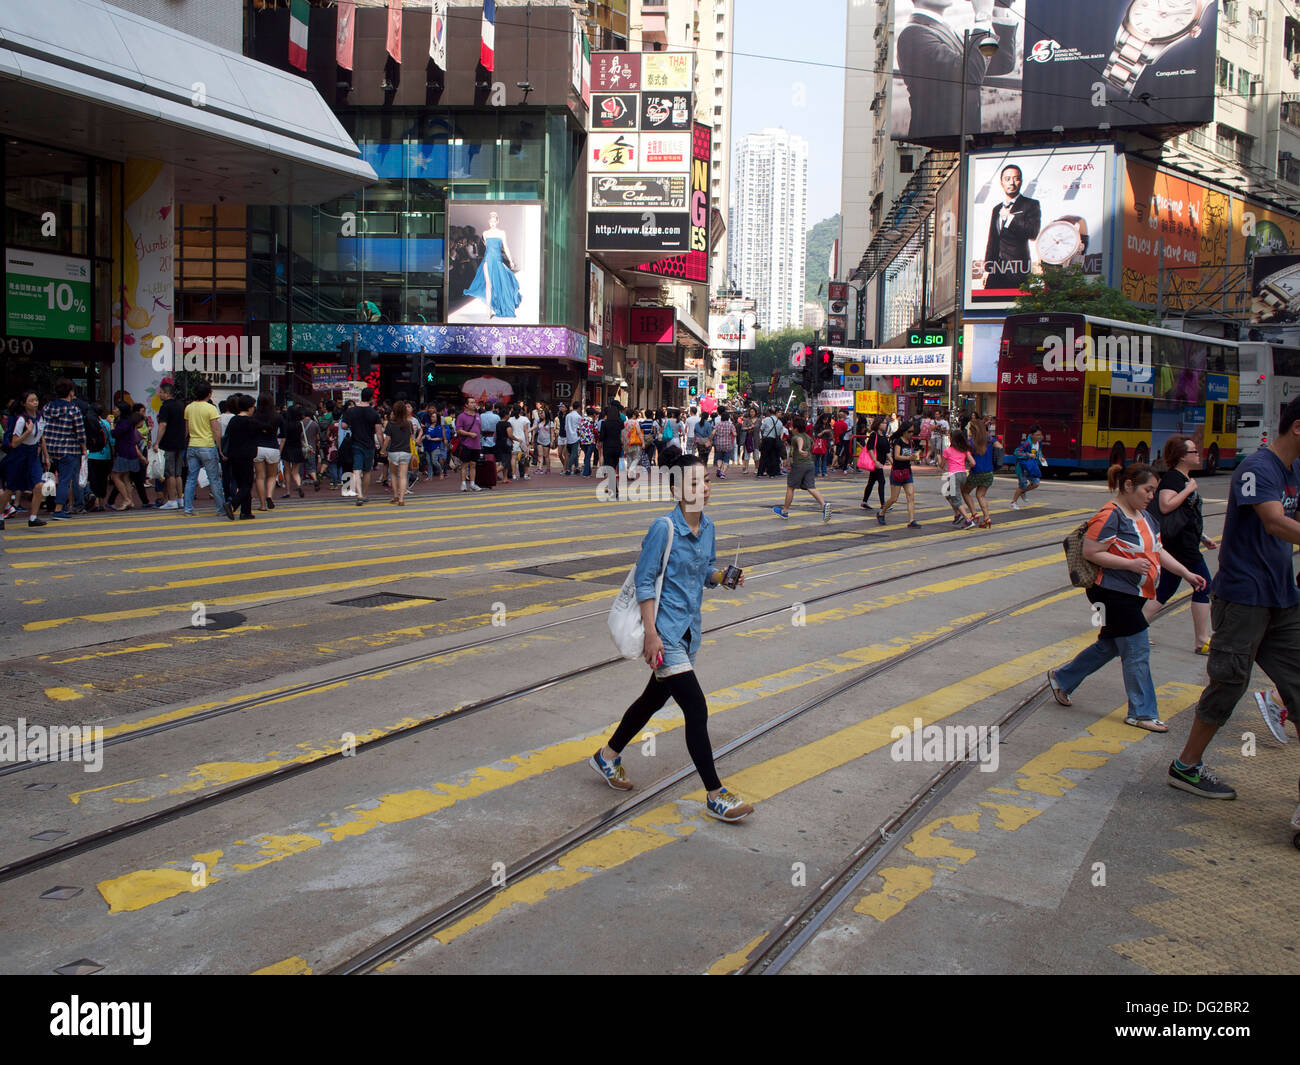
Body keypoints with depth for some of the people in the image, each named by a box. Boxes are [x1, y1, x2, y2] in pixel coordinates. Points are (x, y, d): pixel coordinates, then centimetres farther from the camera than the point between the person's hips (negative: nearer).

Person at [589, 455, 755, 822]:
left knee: (655, 697, 21)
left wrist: (724, 577, -5)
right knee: (696, 708, -10)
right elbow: (644, 582, -15)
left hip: (688, 631, 8)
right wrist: (651, 634, -19)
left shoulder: (707, 526, 5)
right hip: (665, 631, -8)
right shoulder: (664, 527, -17)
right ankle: (715, 795, 0)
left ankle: (607, 757, 42)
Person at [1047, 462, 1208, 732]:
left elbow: (1158, 551, 18)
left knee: (1108, 646, 18)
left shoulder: (1144, 517, 13)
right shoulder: (1110, 517, -17)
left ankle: (1061, 679, 32)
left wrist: (1187, 574, 10)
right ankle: (1142, 713, 9)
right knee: (1137, 651, -3)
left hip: (1131, 596, 10)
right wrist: (1130, 564, -23)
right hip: (1113, 595, -10)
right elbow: (1090, 552, -21)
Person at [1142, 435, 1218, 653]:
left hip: (1184, 542, 10)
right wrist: (1189, 489, -19)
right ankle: (1202, 642, 1)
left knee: (1167, 588, 11)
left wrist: (1203, 537, 26)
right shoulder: (1172, 477, -12)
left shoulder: (1185, 478, 19)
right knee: (1204, 585, -5)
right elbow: (1165, 506, -27)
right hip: (1181, 543, -10)